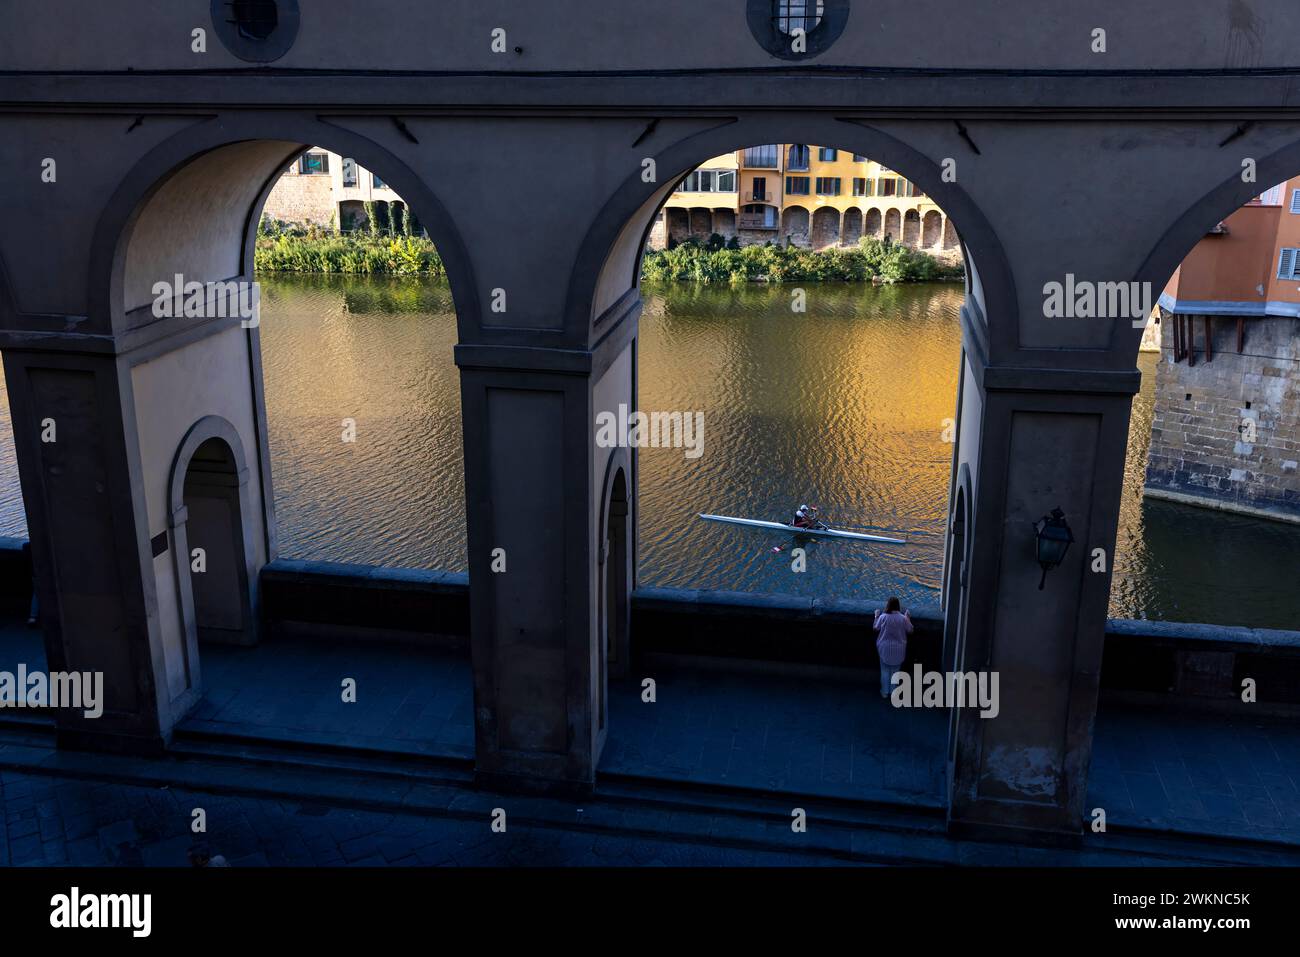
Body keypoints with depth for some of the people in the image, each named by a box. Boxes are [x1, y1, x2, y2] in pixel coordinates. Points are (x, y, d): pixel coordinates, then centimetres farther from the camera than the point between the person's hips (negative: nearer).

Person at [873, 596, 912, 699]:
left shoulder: (883, 617, -16)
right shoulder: (903, 618, -15)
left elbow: (875, 629, -1)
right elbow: (910, 631, -1)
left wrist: (876, 616, 10)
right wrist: (908, 618, 10)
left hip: (885, 649, -1)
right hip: (898, 650, 1)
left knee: (885, 671, 14)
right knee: (895, 671, 16)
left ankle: (884, 692, 22)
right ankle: (893, 692, 25)